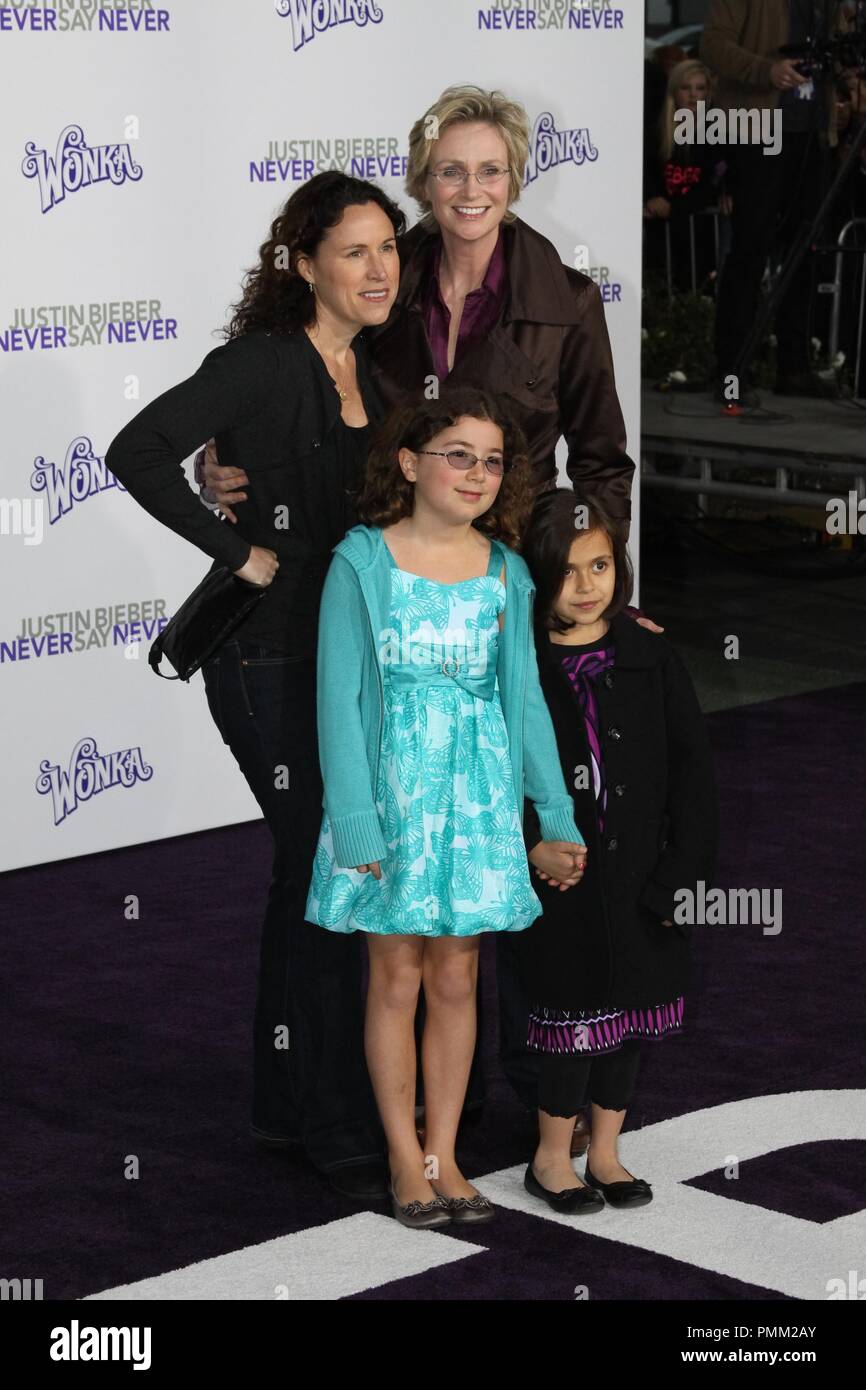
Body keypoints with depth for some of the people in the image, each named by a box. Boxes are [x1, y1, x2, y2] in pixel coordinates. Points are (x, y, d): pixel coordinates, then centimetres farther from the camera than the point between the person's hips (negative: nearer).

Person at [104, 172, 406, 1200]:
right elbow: (137, 452, -27)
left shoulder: (367, 370, 8)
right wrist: (238, 553, -22)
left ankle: (287, 1103, 28)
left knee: (309, 867, 15)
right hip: (271, 658, -8)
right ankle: (342, 1131, 6)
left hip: (346, 652, 8)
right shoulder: (263, 364, -16)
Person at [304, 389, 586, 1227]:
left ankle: (443, 1154, 17)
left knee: (457, 977, 7)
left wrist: (557, 815, 5)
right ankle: (405, 1159, 13)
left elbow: (524, 697, 9)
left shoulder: (505, 572, 6)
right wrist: (356, 823, -12)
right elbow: (338, 697, -7)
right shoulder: (362, 561, -5)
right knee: (397, 976, 3)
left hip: (478, 792, 3)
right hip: (390, 786, -3)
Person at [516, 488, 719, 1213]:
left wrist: (684, 869, -7)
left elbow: (692, 767, -1)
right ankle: (552, 1157, 17)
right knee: (576, 1010, 0)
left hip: (643, 873, 3)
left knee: (631, 1009, 10)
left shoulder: (651, 658, 0)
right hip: (563, 870, -3)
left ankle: (605, 1152, 25)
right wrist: (532, 843, -13)